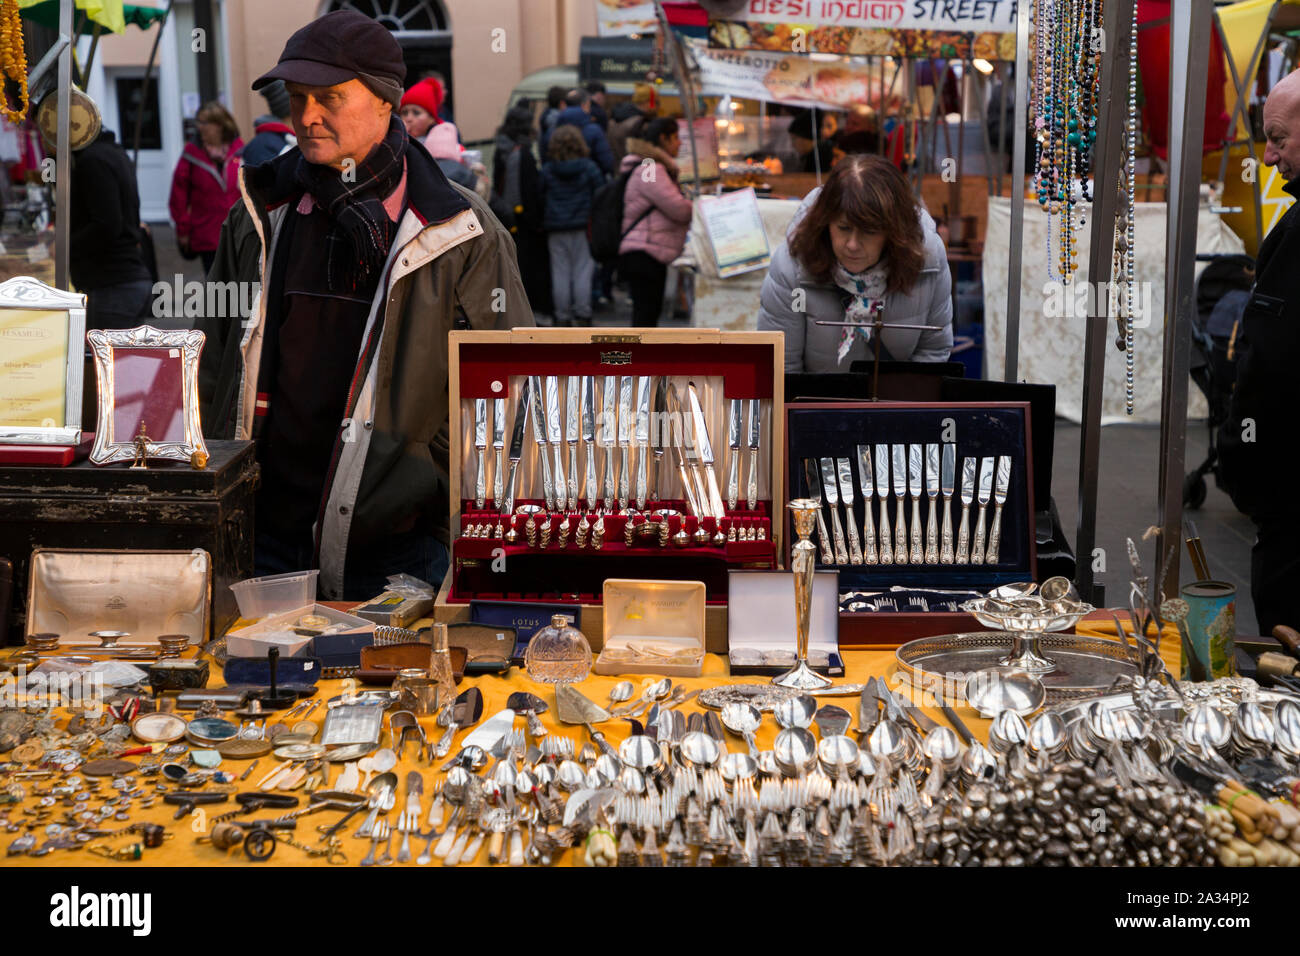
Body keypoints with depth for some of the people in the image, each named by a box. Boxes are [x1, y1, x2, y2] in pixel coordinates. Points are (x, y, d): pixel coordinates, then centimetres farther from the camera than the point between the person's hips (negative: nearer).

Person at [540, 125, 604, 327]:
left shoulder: (547, 170, 0)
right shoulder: (588, 167, -3)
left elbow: (541, 198, 4)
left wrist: (544, 222, 14)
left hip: (556, 229, 1)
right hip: (583, 227, -1)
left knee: (560, 273, 6)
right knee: (583, 271, 3)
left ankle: (562, 317, 7)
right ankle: (583, 316, 0)